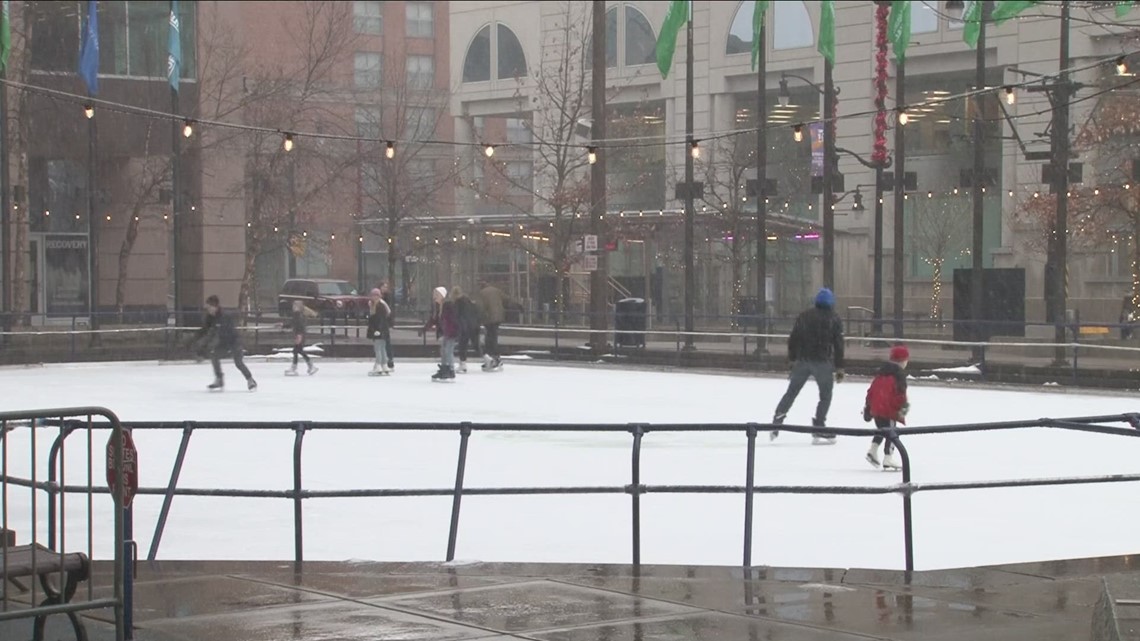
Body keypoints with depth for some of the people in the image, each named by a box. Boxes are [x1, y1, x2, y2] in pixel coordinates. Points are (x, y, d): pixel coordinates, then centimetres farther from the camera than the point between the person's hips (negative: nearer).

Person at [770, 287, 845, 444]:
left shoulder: (804, 316, 7)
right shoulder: (834, 320, -1)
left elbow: (793, 339, 7)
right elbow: (838, 345, -4)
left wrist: (792, 359, 16)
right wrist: (839, 368, 0)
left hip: (802, 360, 3)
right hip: (823, 362, -3)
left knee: (791, 392, 13)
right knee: (825, 396, 8)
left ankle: (776, 422, 5)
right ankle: (818, 432, 2)